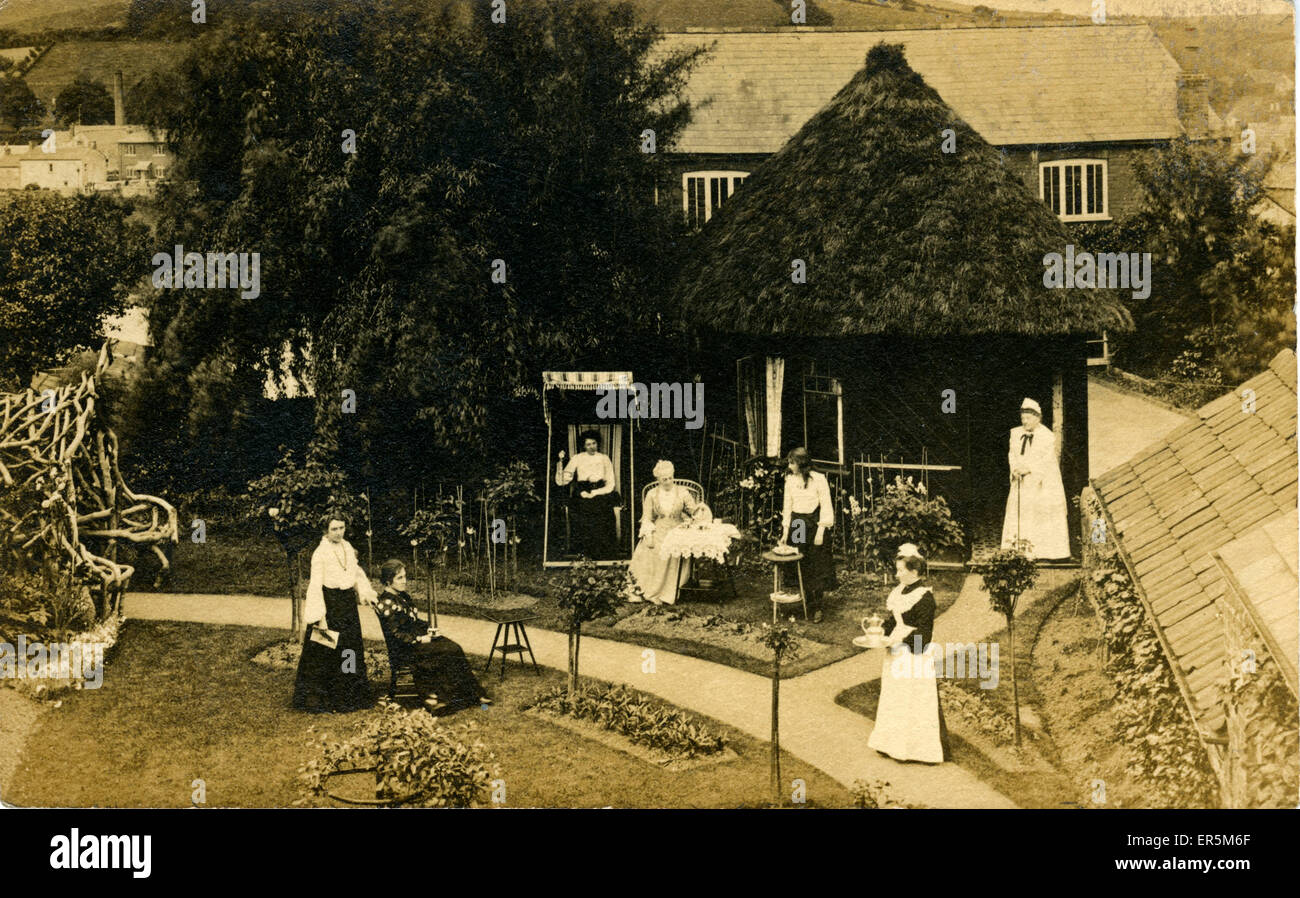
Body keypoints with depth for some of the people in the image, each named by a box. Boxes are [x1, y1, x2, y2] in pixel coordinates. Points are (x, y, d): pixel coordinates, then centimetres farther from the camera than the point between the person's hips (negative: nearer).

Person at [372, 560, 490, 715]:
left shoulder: (404, 596, 13)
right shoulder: (386, 602, -15)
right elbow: (395, 634, -17)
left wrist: (428, 629, 4)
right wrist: (420, 639, -17)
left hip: (418, 638, 8)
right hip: (402, 650, -8)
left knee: (454, 649, -12)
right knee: (449, 652, -19)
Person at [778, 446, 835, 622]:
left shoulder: (818, 479, -9)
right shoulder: (790, 479, 6)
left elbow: (826, 506, -8)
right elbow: (787, 505, 10)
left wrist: (821, 531, -13)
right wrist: (785, 531, 5)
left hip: (814, 525, -4)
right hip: (796, 524, 5)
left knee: (817, 566, -3)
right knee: (800, 567, 2)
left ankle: (817, 607, 1)